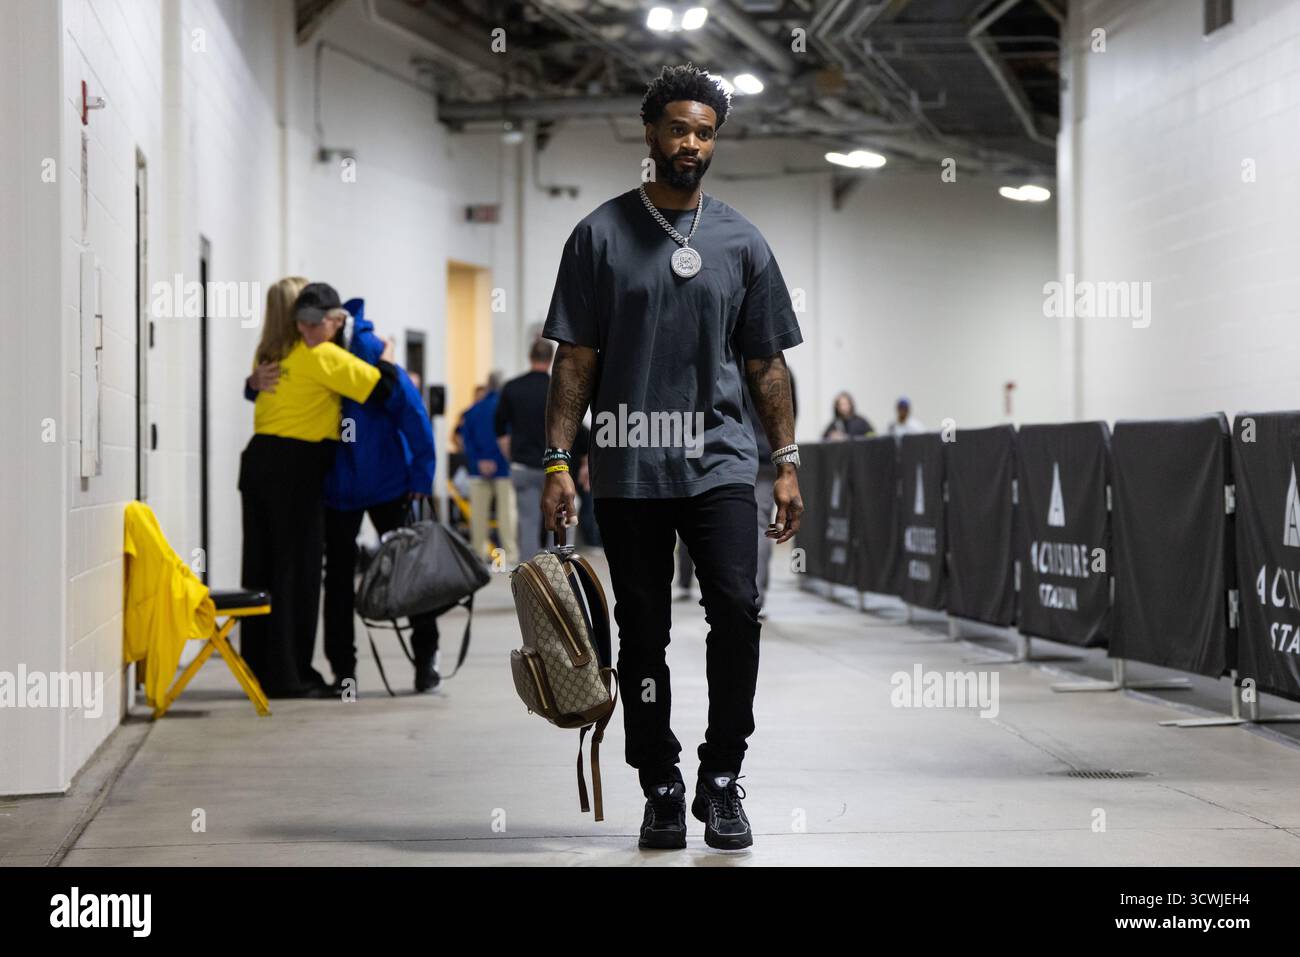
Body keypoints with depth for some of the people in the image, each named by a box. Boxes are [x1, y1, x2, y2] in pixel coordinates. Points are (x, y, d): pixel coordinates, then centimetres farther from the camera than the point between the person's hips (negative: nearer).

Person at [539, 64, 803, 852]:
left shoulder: (742, 242, 9)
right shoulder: (602, 235, 4)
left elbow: (766, 363, 11)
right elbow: (576, 358, 3)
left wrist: (788, 463, 5)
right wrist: (559, 462, -4)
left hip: (719, 460, 1)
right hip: (627, 468, 0)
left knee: (738, 609, -15)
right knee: (643, 634, 4)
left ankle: (722, 778, -2)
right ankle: (661, 789, 15)